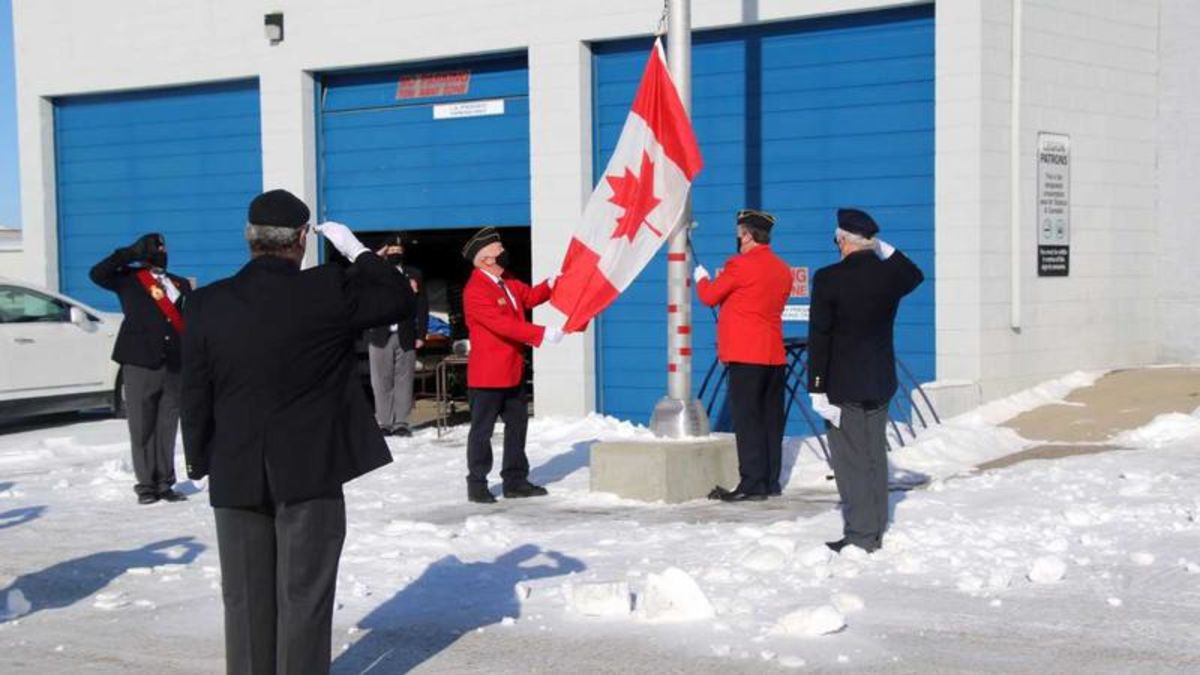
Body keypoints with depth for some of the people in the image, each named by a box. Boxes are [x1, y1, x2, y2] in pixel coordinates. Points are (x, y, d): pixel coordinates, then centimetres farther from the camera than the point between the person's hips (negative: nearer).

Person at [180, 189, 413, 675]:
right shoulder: (329, 291, -11)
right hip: (310, 471, -2)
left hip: (236, 474, 3)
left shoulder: (206, 304, -3)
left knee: (245, 599, 11)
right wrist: (355, 251, 10)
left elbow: (195, 396, 1)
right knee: (303, 597, 4)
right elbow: (400, 300, 3)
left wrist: (200, 462, 12)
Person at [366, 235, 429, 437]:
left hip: (406, 336, 0)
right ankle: (384, 423, 4)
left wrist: (421, 334, -2)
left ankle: (401, 423, 2)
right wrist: (376, 258, -6)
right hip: (380, 335, 0)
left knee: (404, 381, -1)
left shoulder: (413, 274, 11)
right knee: (382, 381, 0)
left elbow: (422, 305, 7)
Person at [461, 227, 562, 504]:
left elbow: (529, 296, 21)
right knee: (482, 430, 1)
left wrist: (551, 284, 1)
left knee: (517, 424, 15)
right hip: (487, 373, -9)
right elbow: (503, 324, -27)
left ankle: (515, 481, 25)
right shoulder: (475, 291, -20)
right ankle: (477, 484, 11)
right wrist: (542, 334, -28)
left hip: (512, 370, 10)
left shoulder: (506, 281, 10)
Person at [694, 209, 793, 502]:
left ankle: (752, 484, -8)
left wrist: (701, 278, 20)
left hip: (746, 356, -7)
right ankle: (771, 481, 15)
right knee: (771, 420, 10)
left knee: (747, 420, -6)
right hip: (775, 355, 7)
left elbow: (710, 296, 0)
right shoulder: (783, 270, 12)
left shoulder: (740, 265, -11)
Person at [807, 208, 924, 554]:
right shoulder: (890, 274, 1)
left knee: (850, 460, -2)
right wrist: (886, 251, 18)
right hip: (880, 382, 6)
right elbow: (915, 275, 28)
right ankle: (875, 532, 19)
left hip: (843, 385, -6)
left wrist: (817, 387, -10)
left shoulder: (828, 278, -14)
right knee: (875, 457, 12)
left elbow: (819, 337, -14)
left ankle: (859, 535, -1)